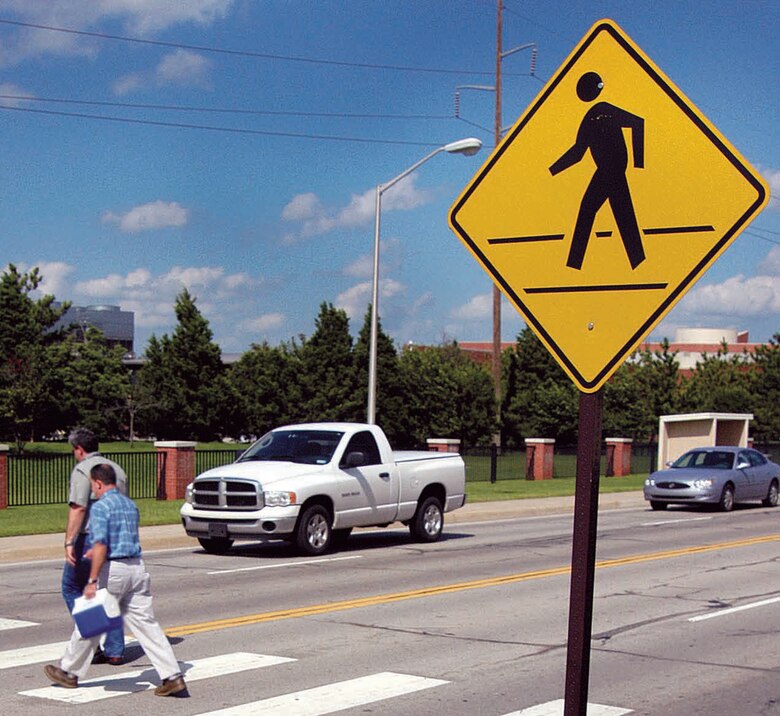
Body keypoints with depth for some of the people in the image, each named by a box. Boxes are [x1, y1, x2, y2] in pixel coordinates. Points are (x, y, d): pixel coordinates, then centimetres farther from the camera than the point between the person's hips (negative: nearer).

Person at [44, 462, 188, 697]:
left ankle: (69, 672, 24)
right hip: (137, 566, 7)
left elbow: (100, 546, -19)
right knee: (146, 623, 4)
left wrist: (92, 581, -19)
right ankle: (173, 676, -3)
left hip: (113, 569, -7)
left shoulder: (100, 507, -10)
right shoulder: (130, 504, 14)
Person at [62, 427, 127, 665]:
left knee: (72, 589, 7)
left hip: (89, 538, -7)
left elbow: (78, 508, -20)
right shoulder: (117, 469, 16)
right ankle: (115, 650, 11)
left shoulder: (83, 469, -8)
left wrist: (69, 542, -22)